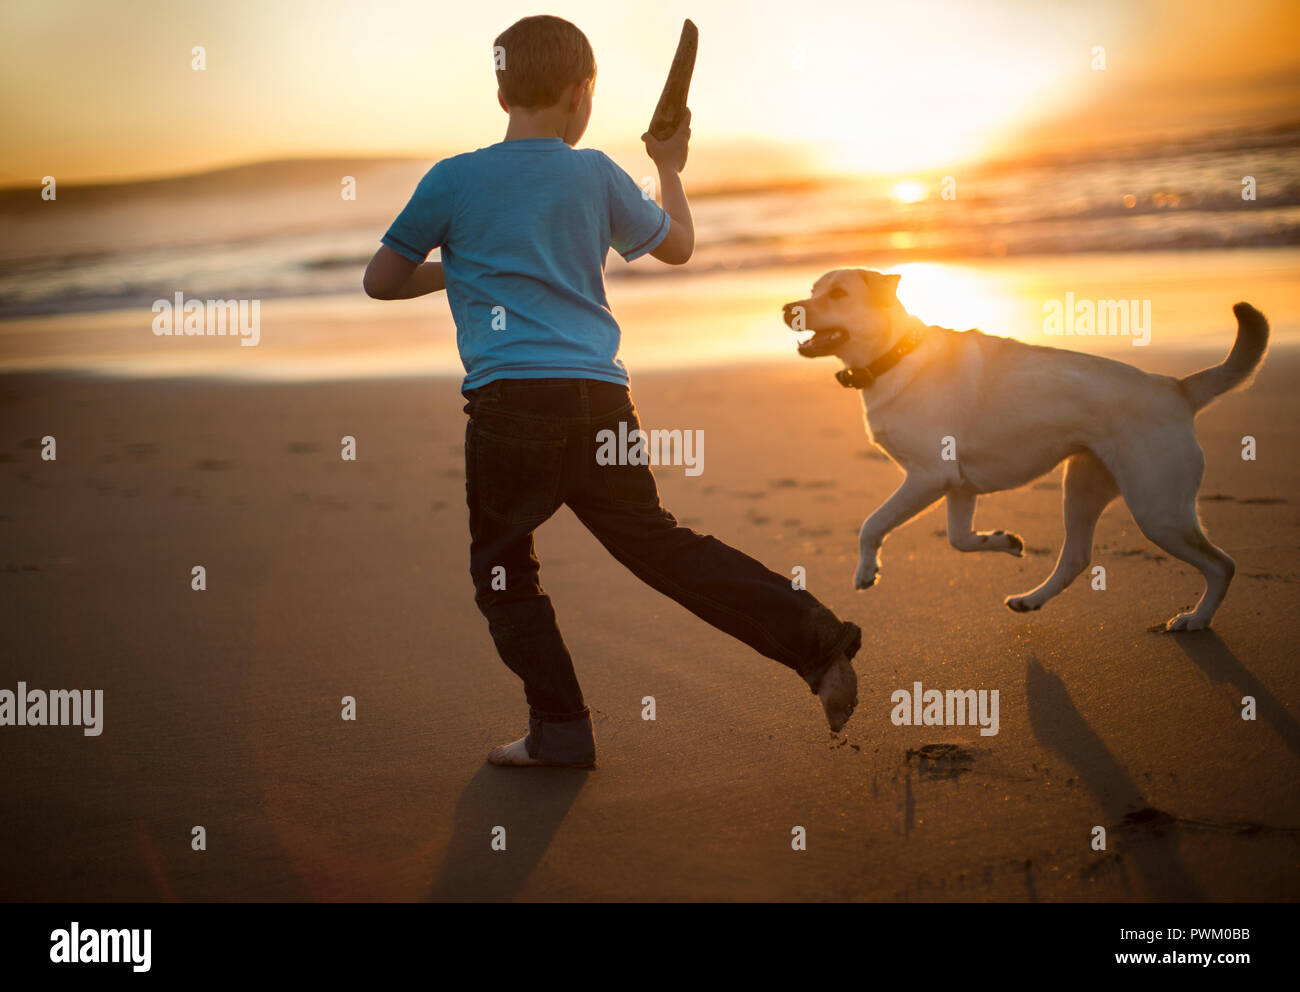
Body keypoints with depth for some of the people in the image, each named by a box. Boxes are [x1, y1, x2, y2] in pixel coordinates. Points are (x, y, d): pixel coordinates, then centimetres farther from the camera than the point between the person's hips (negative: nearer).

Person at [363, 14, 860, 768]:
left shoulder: (453, 181, 3)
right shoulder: (596, 175, 10)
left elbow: (382, 280, 9)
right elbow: (678, 246, 24)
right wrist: (670, 167, 41)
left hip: (511, 402, -3)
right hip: (601, 401, 3)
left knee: (504, 568, 13)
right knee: (659, 544, 12)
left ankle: (561, 728, 11)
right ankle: (815, 640, 6)